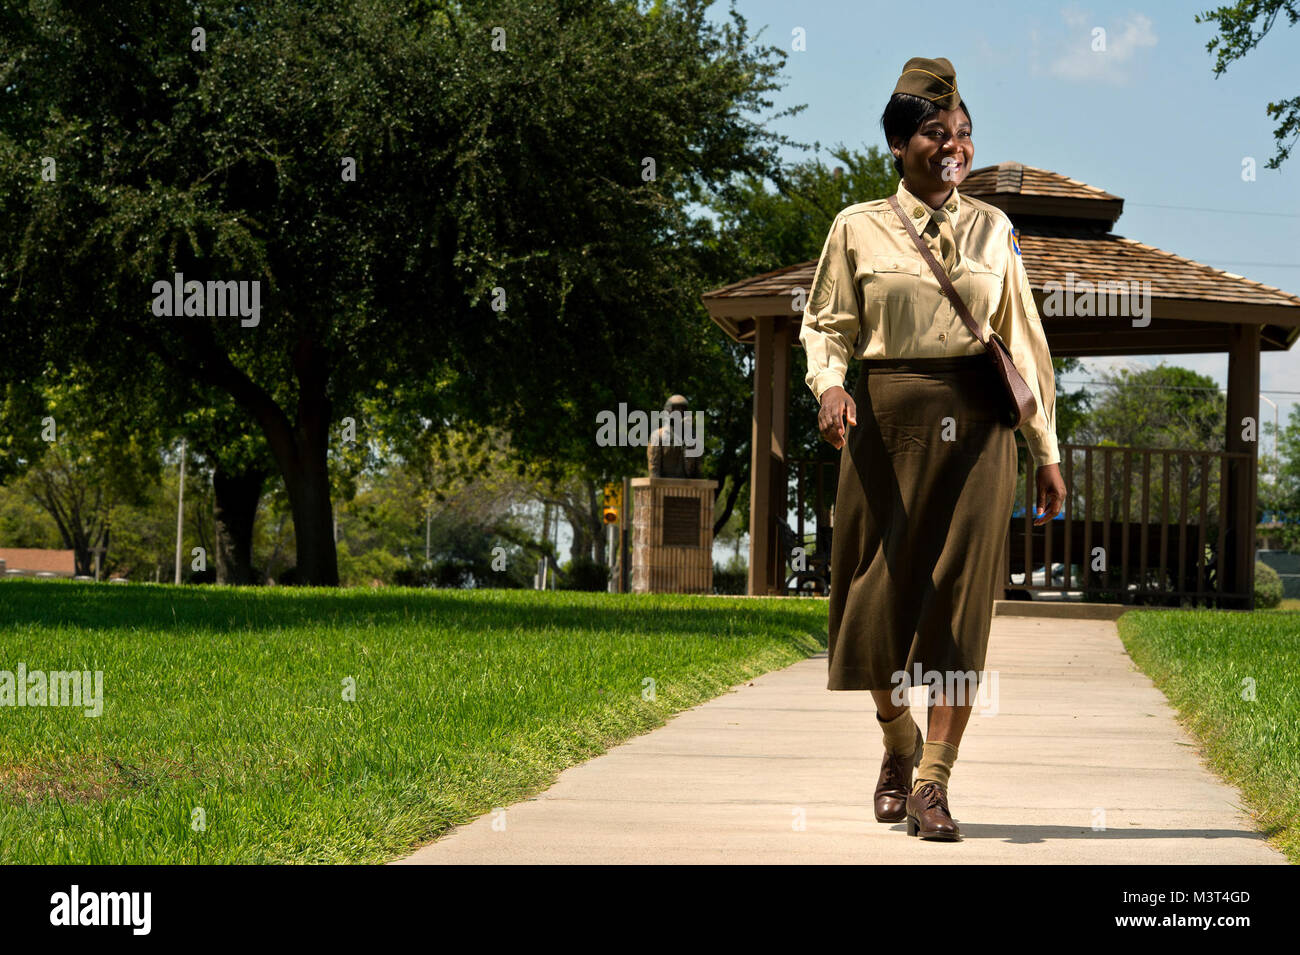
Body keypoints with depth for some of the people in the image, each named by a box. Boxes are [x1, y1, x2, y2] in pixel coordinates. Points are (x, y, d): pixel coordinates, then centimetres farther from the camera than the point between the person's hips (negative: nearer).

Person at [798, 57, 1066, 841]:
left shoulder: (992, 229, 9)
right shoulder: (859, 228, 4)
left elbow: (1023, 339, 12)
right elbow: (826, 324, 5)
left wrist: (1046, 451, 11)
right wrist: (830, 387, -17)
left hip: (976, 426, 1)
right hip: (890, 424, -1)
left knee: (961, 601, -6)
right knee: (878, 600, 3)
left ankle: (933, 782, -3)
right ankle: (899, 743, 30)